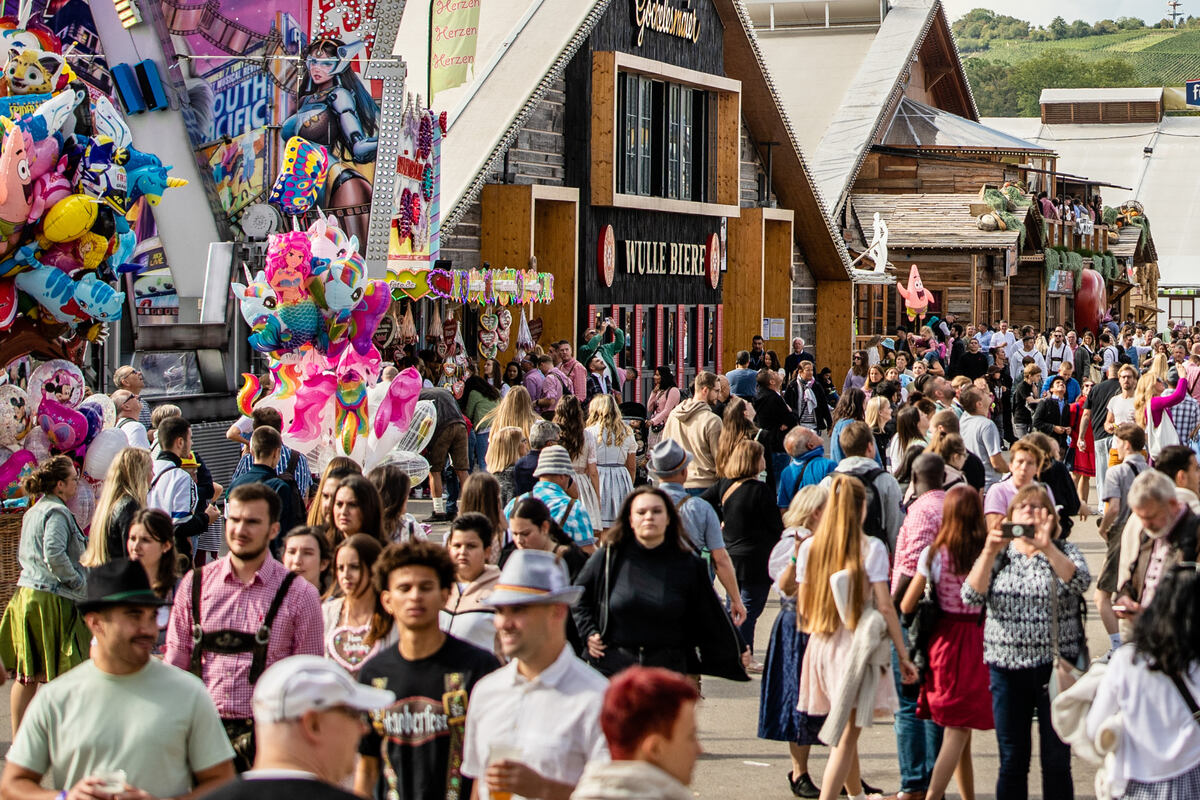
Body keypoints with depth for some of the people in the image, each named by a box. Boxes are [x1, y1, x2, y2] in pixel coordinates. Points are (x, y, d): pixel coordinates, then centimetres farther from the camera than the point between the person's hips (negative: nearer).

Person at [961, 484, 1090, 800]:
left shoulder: (1064, 552, 6)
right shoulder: (997, 556, 9)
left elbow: (1080, 582, -16)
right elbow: (971, 596, -7)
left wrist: (1047, 548, -27)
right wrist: (989, 552, -18)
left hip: (1056, 665, -1)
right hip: (1007, 667, 1)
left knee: (1056, 760, 1)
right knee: (1012, 761, 6)